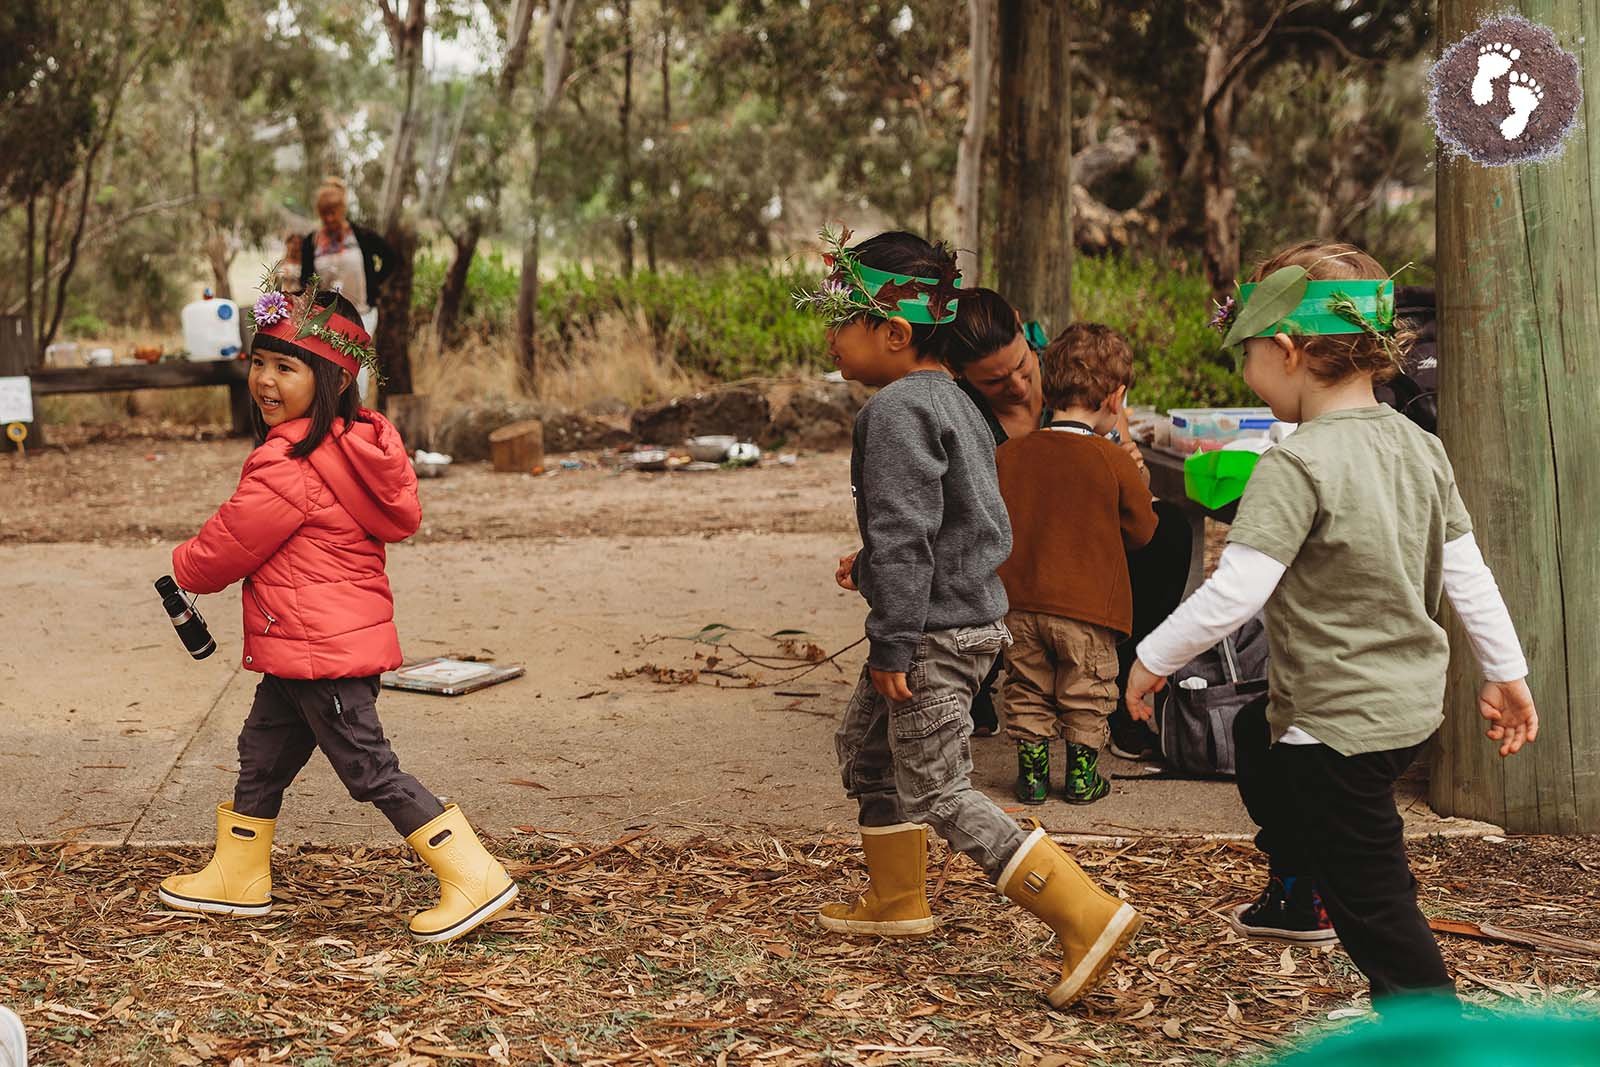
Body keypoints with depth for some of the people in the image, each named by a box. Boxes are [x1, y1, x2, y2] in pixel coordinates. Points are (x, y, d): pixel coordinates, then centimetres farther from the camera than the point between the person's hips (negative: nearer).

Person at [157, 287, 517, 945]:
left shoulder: (288, 466, -22)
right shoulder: (355, 442, 7)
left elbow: (228, 545, -12)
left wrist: (182, 571, 11)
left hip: (320, 648, -10)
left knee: (368, 768, -4)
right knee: (262, 753, 20)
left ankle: (475, 879, -2)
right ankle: (237, 878, 35)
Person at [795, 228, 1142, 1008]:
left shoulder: (897, 410, -18)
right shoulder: (950, 401, 14)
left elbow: (905, 534, -23)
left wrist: (892, 645, -20)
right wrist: (869, 567, 21)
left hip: (935, 630, -11)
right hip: (969, 610, 11)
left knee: (938, 796, -7)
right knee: (866, 747, 24)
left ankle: (1087, 917, -11)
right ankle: (896, 901, 37)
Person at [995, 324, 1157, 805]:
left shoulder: (1007, 454, -2)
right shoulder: (1114, 461, -13)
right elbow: (1142, 532, -2)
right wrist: (1138, 489, 16)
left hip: (1018, 602, 3)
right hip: (1088, 605, -3)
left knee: (1028, 691, 15)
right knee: (1086, 693, 12)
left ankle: (1032, 771, 20)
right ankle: (1082, 774, 20)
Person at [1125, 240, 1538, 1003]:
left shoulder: (1297, 466, -23)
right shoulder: (1419, 448, 2)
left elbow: (1234, 594, -27)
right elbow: (1467, 572, 8)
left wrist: (1153, 659, -12)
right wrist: (1505, 673, 18)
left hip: (1342, 724, -9)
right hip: (1414, 701, 9)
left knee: (1374, 908, 1)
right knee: (1256, 736, 34)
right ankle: (1296, 896, 48)